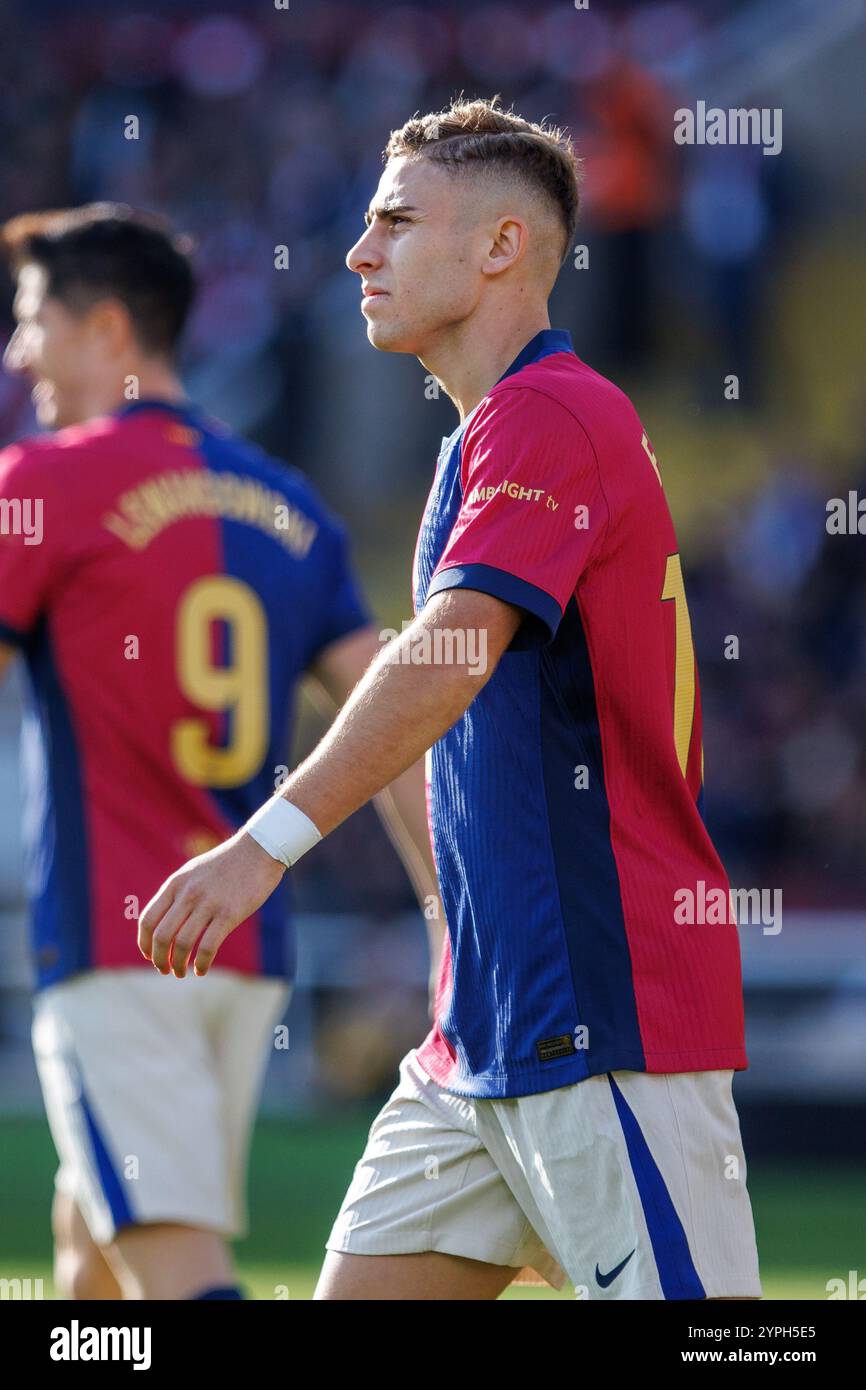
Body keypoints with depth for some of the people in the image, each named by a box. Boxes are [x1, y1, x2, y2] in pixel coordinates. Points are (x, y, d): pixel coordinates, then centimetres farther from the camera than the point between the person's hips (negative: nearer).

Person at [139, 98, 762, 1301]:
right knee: (362, 1289, 5)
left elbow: (451, 654, -27)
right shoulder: (493, 435, 19)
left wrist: (270, 842, -33)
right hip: (485, 1026, 10)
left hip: (603, 1023, -10)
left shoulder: (550, 415, -13)